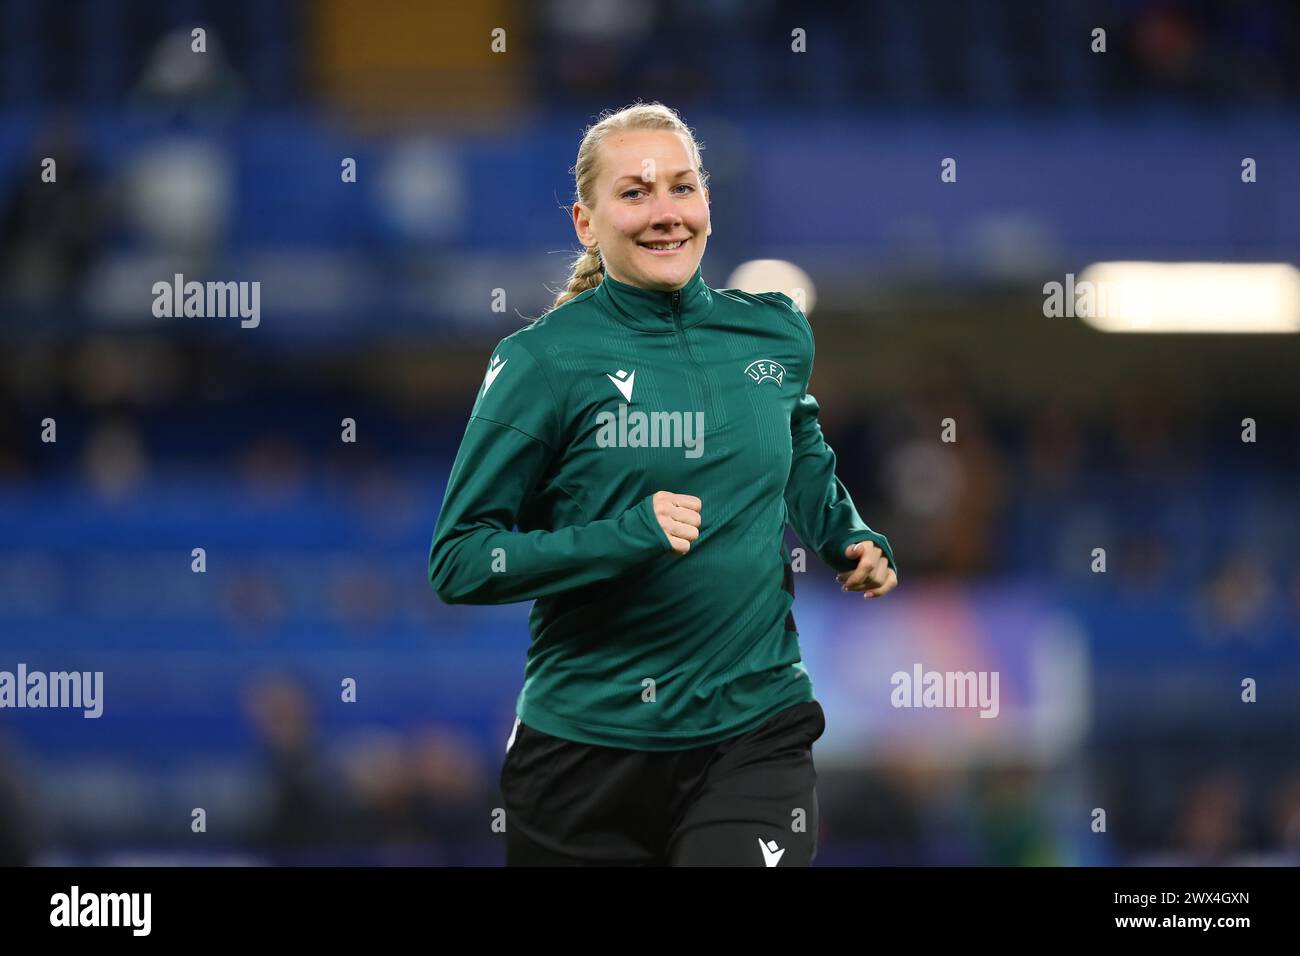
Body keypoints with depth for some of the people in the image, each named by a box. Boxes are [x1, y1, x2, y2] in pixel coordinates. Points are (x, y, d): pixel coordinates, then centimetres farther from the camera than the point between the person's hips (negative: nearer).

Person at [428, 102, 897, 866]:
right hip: (589, 744, -2)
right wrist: (626, 538, -21)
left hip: (756, 729, 2)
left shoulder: (778, 334, 5)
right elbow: (458, 561, -10)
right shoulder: (545, 363, -8)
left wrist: (850, 540, 11)